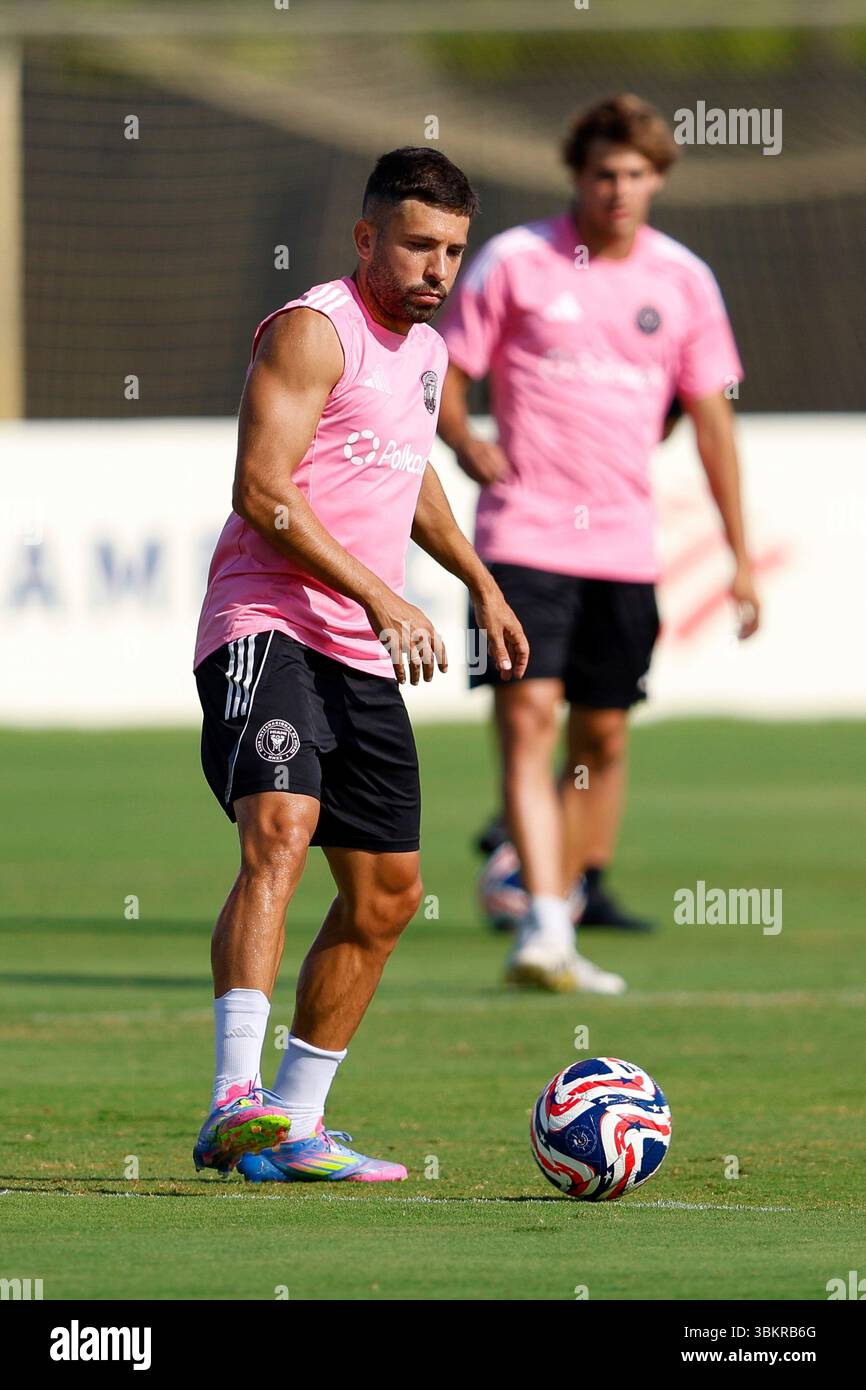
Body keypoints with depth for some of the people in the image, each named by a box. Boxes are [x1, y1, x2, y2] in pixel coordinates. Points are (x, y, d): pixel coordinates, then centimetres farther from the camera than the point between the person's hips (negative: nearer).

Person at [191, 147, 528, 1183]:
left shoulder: (423, 349, 18)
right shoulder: (315, 330, -10)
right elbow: (261, 487, -20)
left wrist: (480, 584, 38)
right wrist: (380, 597, -24)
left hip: (363, 661, 9)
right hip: (267, 630, -9)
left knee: (386, 892, 12)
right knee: (280, 835, -29)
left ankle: (296, 1130, 23)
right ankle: (235, 1101, -42)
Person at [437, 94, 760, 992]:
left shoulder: (683, 280, 7)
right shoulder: (513, 260, -2)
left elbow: (711, 416, 12)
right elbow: (445, 377, 4)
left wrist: (741, 555, 10)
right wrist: (466, 444, -18)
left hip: (624, 542, 4)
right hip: (523, 536, -4)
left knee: (603, 736, 7)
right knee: (527, 716, -15)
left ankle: (566, 916, 18)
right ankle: (542, 925, -21)